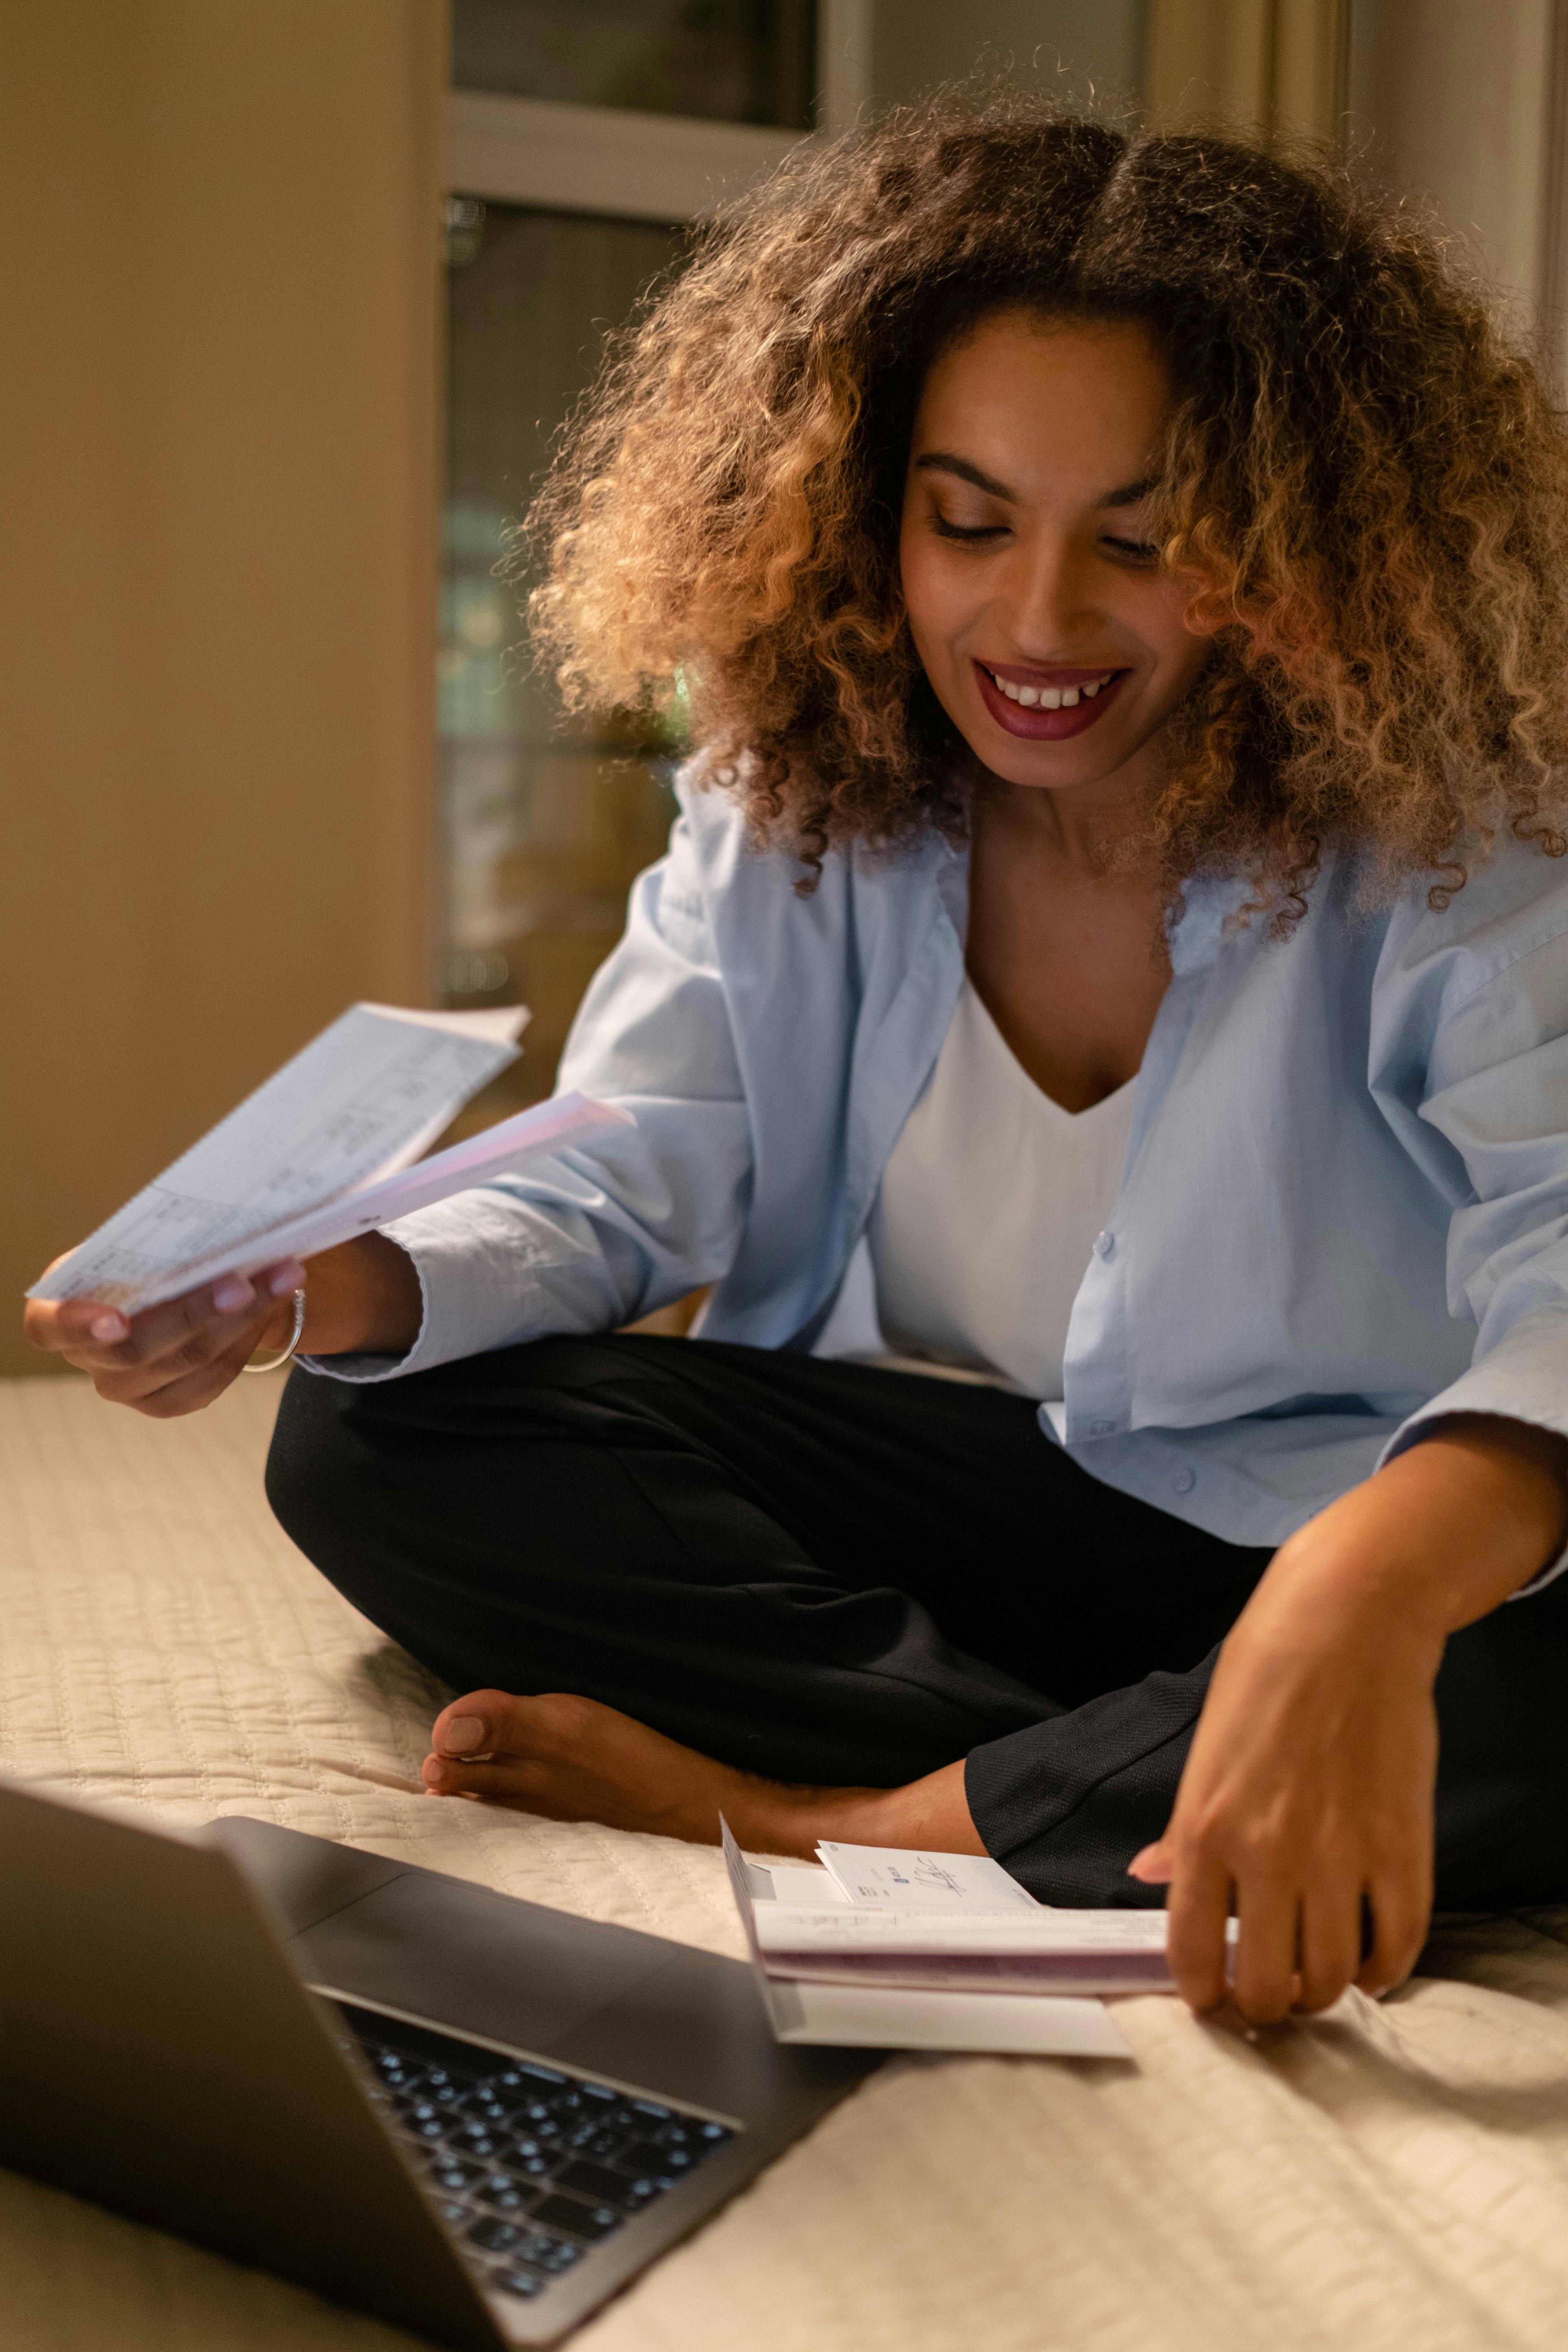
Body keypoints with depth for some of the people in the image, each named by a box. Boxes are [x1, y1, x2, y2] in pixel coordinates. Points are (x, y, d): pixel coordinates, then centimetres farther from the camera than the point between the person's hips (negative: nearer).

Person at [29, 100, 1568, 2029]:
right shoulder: (789, 805, -3)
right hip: (938, 1479, 4)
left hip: (1336, 1529, -3)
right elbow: (617, 1195, -7)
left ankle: (814, 1809, -22)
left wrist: (1376, 1579, -52)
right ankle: (1124, 1781, -21)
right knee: (374, 1441, -14)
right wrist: (318, 1290, -29)